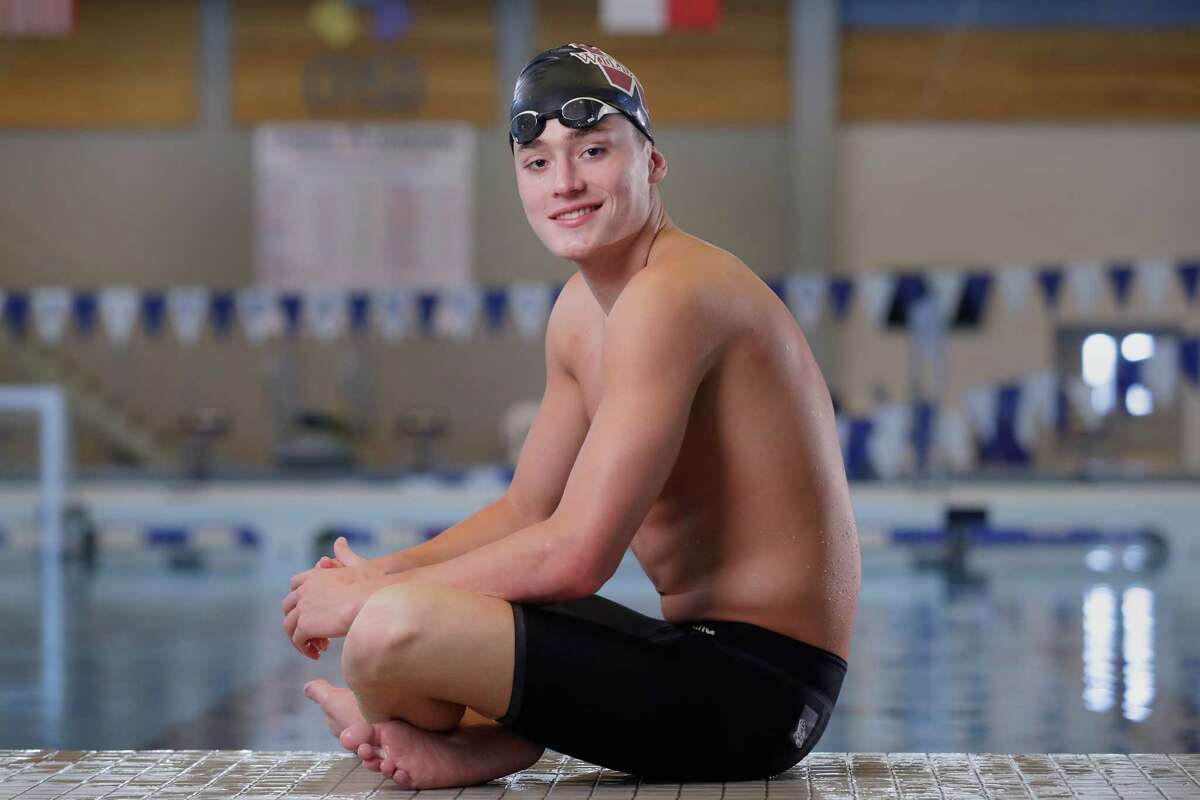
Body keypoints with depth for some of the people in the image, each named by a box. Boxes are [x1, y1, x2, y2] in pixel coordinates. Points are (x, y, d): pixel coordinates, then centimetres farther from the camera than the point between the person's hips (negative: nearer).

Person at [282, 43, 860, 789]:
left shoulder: (672, 294, -19)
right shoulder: (580, 310, 13)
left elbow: (575, 554, -24)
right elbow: (526, 509, 19)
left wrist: (370, 595, -15)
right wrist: (379, 575, 2)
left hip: (757, 686, -11)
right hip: (707, 652, 11)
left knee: (394, 629, -30)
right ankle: (475, 745, -1)